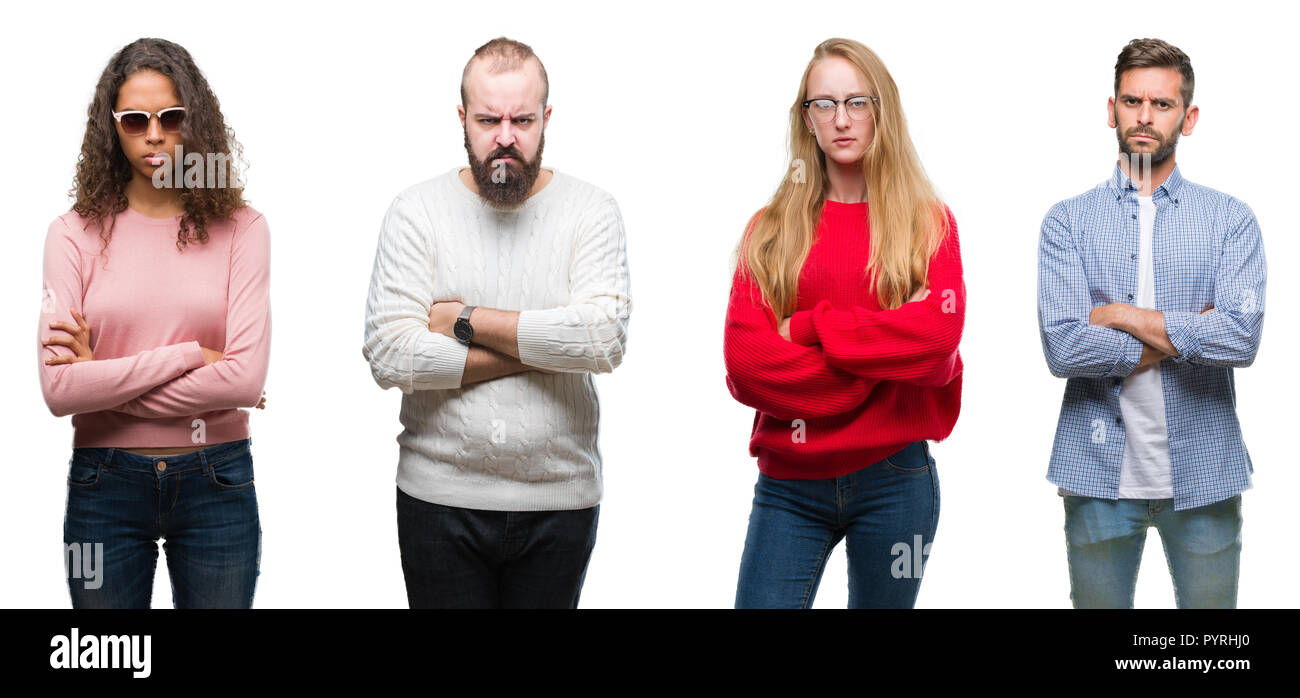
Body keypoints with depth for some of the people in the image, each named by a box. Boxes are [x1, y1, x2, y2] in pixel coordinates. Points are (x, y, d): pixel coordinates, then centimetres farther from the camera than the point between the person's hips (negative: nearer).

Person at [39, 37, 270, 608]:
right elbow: (59, 388, -12)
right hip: (105, 482, 0)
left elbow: (246, 379, -12)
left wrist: (107, 379, -11)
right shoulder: (76, 234, -2)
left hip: (216, 479, 0)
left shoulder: (240, 228, -2)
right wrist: (188, 355, -12)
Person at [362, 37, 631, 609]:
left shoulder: (591, 211, 0)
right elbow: (389, 356, -12)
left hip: (560, 501, 0)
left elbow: (603, 339, -16)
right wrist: (538, 350, -12)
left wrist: (465, 320, -13)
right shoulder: (415, 212, -1)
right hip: (439, 498, 0)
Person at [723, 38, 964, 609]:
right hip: (788, 484, 0)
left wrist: (807, 327, -11)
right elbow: (744, 360, -6)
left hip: (893, 479, 0)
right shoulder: (771, 230, 7)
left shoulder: (928, 222, 5)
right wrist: (885, 356, -12)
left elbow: (938, 335, -13)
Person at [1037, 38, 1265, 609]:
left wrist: (1120, 315, -11)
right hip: (1100, 474, 0)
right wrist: (1184, 334, -10)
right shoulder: (1068, 221, 2)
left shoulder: (1230, 220, 4)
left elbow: (1241, 338, -13)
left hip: (1204, 472, 0)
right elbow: (1062, 348, -12)